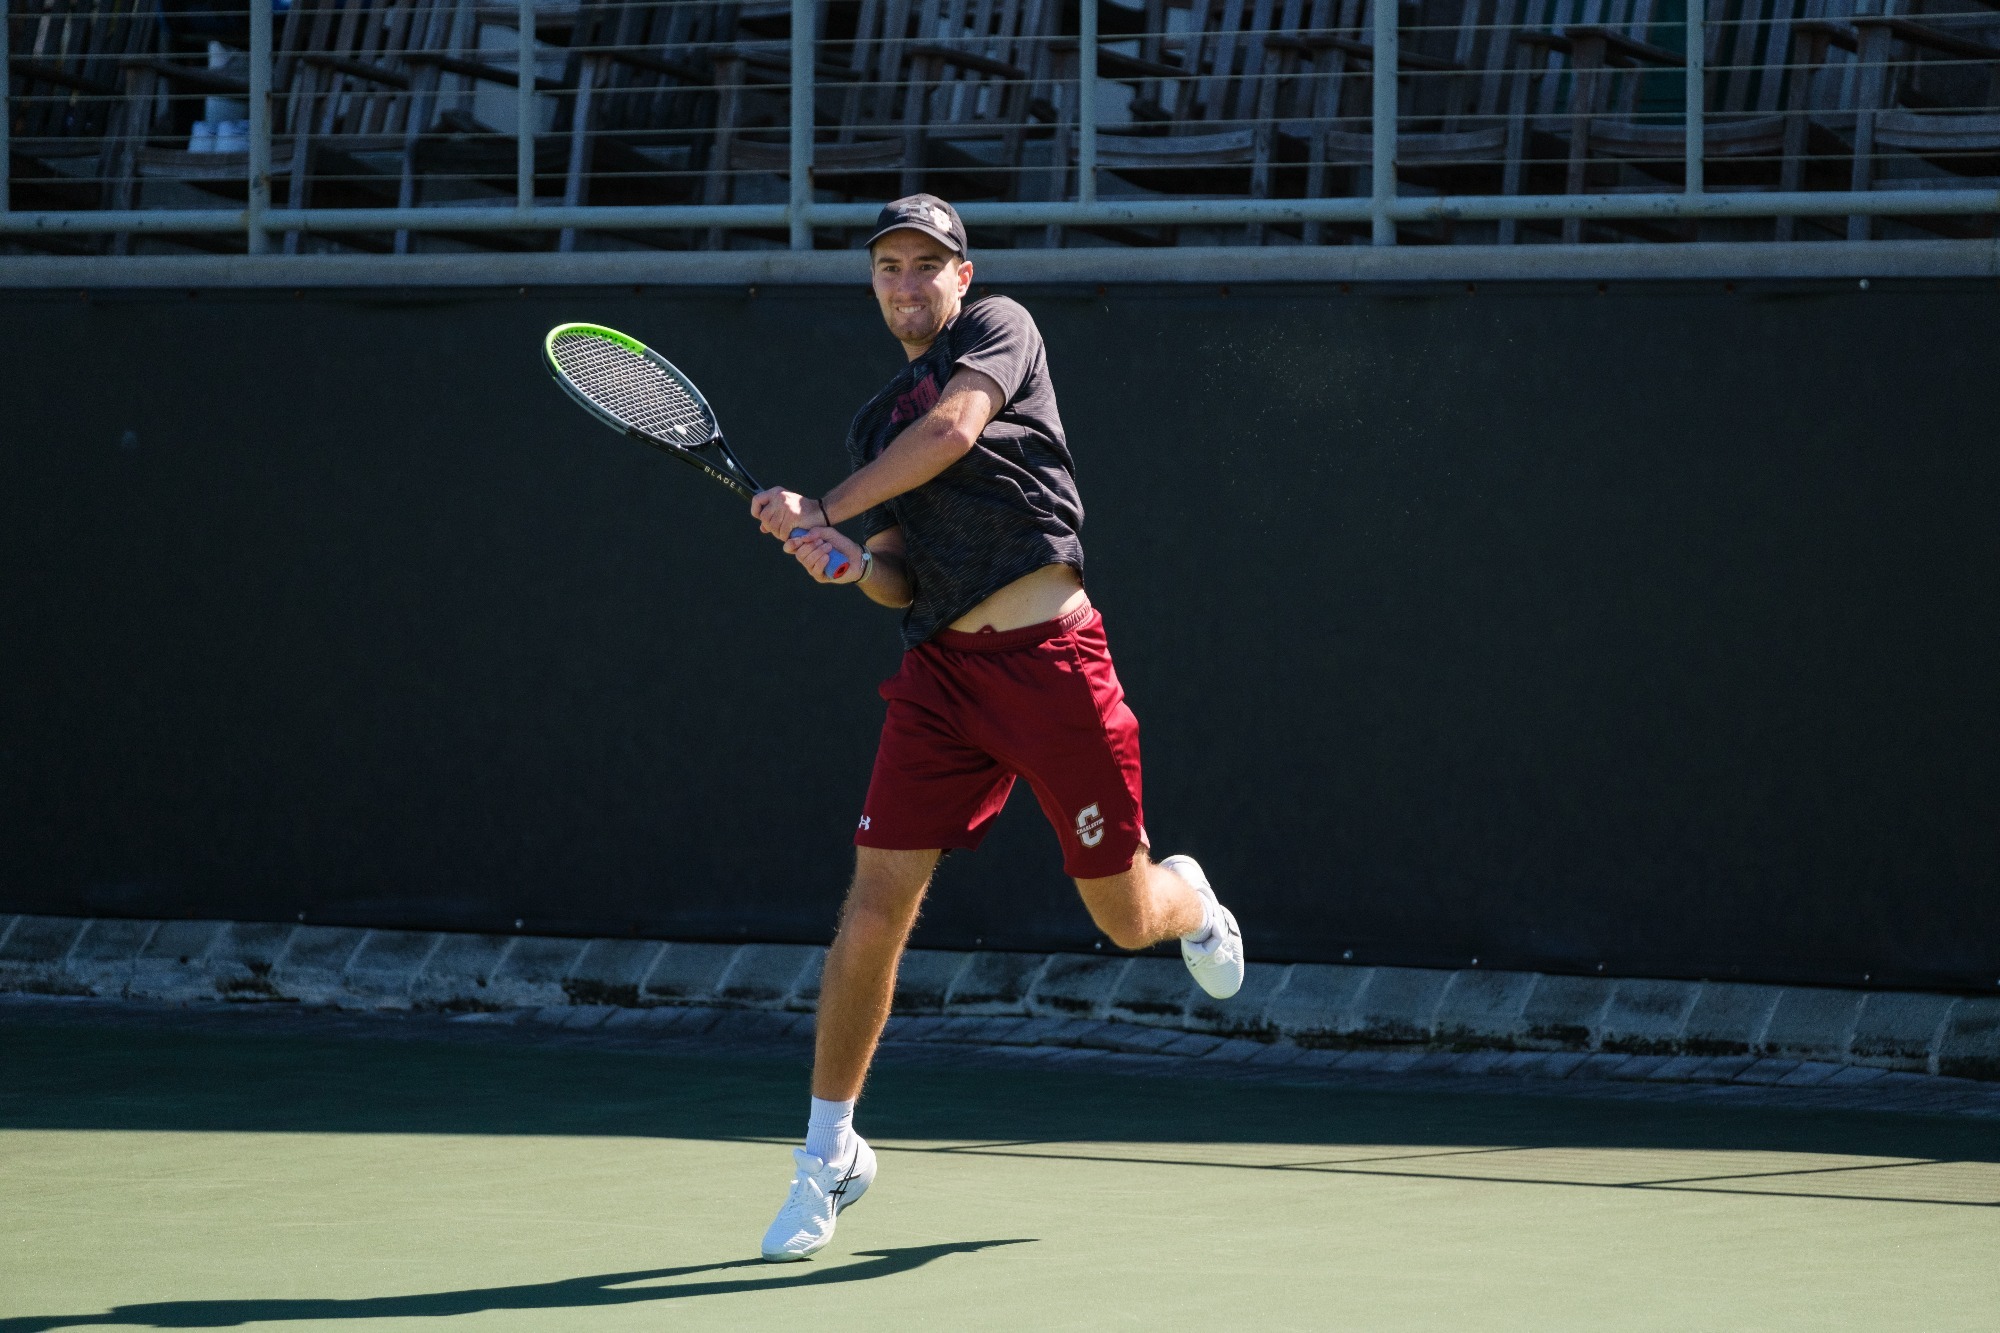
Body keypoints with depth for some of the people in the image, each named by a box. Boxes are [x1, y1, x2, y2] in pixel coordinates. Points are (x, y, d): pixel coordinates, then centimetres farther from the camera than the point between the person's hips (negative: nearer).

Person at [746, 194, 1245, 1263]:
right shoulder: (875, 426, 19)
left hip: (1051, 655, -4)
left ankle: (1192, 902, 43)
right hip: (941, 669, 4)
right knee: (875, 903, -7)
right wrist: (852, 561, -10)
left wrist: (820, 512, -10)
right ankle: (829, 1154, 3)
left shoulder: (998, 329, 3)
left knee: (1128, 920, 3)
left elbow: (952, 429, -16)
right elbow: (901, 577, 13)